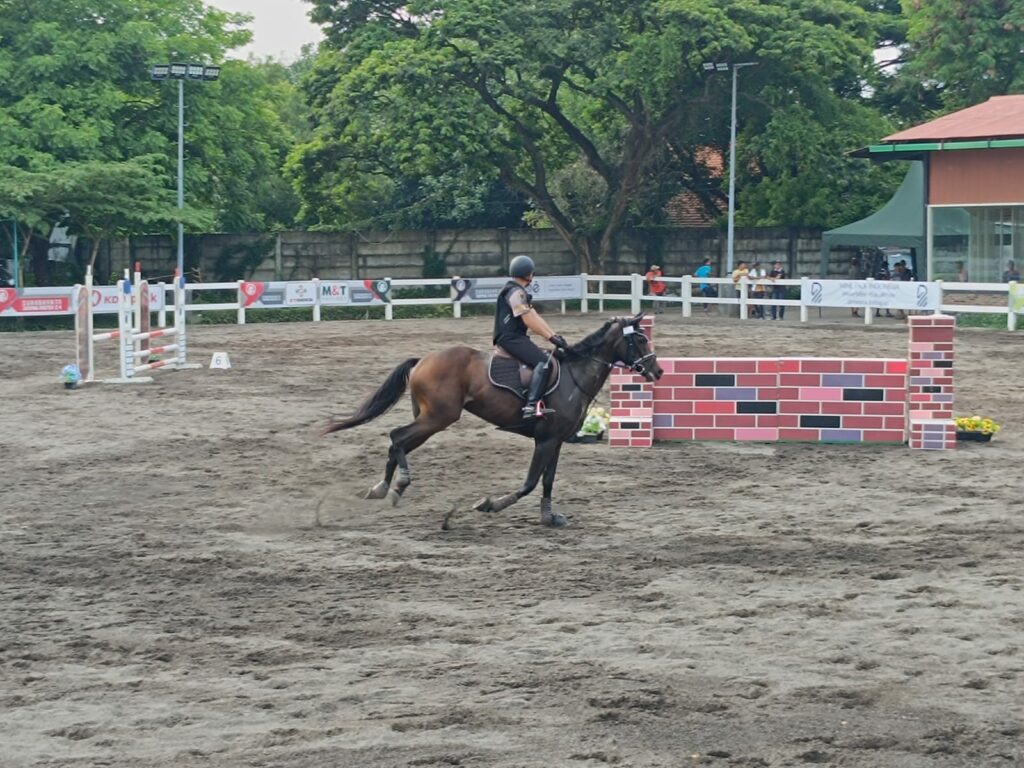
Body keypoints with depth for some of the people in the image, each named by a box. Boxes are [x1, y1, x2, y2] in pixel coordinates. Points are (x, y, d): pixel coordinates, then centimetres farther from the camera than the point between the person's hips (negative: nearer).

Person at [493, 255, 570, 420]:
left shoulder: (520, 292, 23)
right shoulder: (516, 292, -11)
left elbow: (535, 318, 18)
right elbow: (529, 320, -17)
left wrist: (554, 336, 10)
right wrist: (551, 337, -14)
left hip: (514, 337, 11)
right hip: (510, 338, -11)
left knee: (544, 360, 19)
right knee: (543, 362, -27)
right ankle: (531, 405, -38)